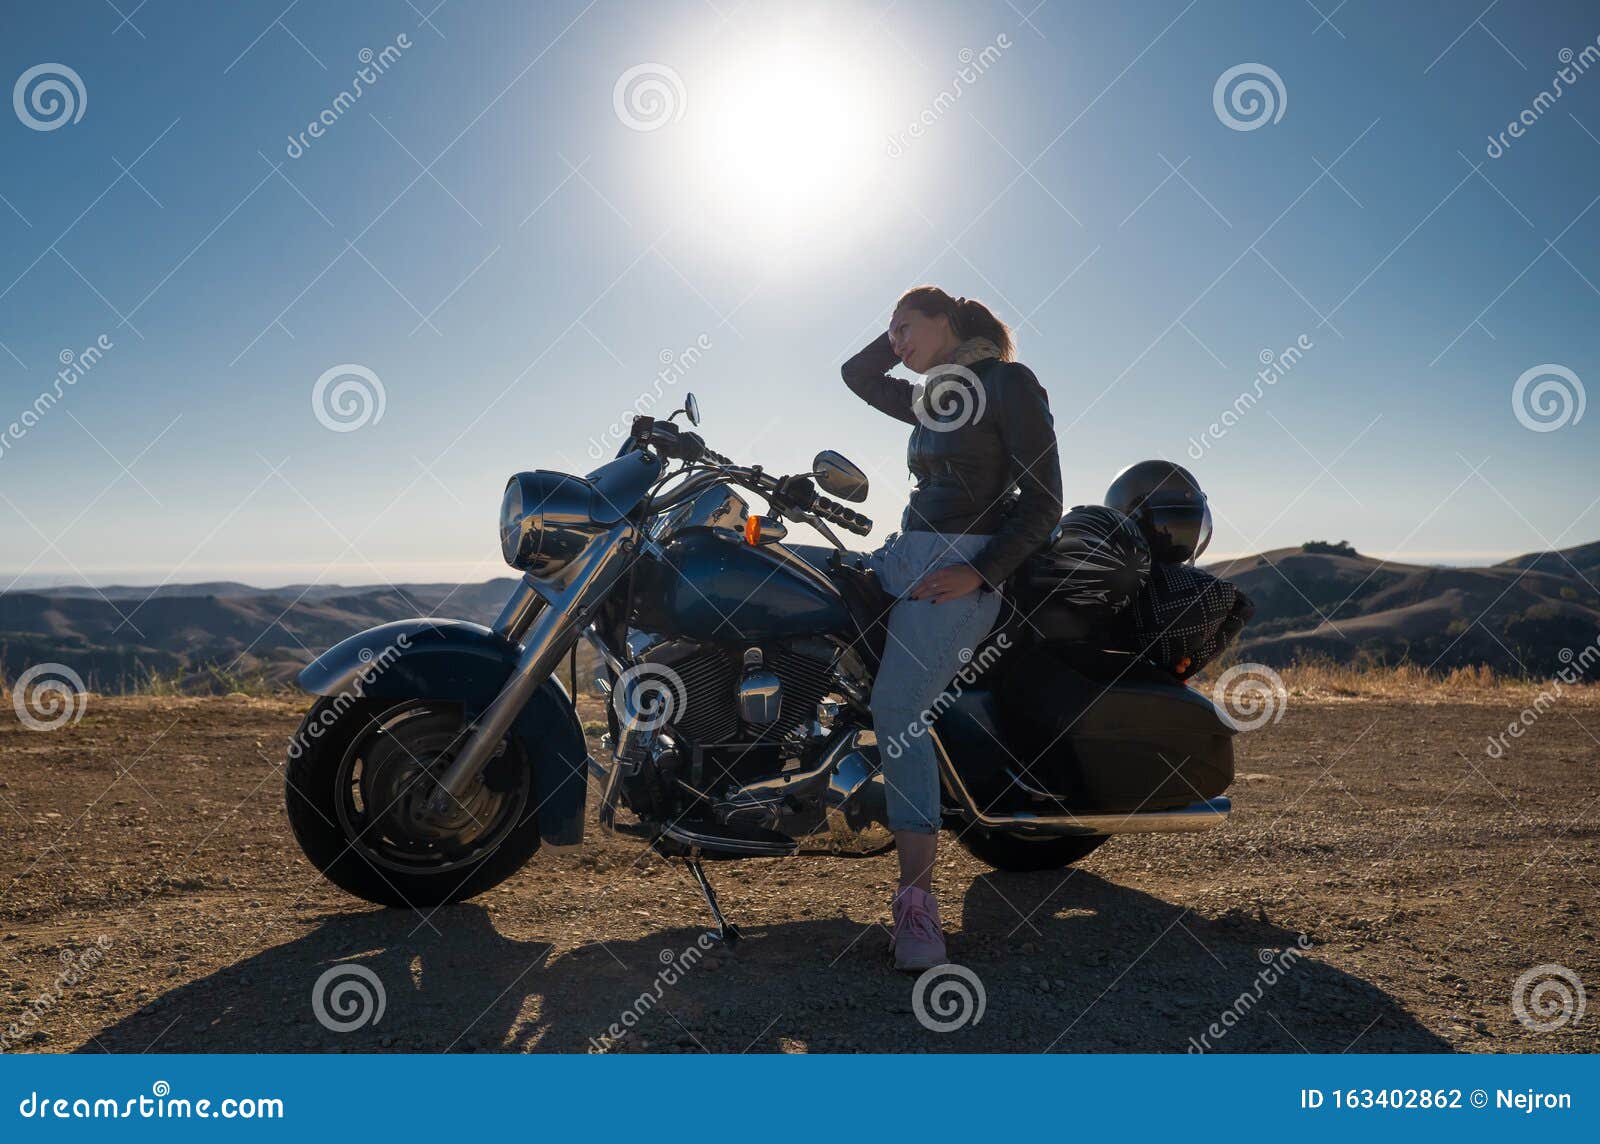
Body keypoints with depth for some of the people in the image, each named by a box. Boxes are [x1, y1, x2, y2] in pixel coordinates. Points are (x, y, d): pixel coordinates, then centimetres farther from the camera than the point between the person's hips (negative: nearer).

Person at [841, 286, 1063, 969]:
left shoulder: (1009, 383, -4)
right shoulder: (931, 399, 20)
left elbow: (1043, 500, -10)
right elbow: (857, 376, 33)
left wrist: (979, 573, -21)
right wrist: (903, 337, 19)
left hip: (964, 567, -9)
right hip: (903, 555, 9)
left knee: (896, 711, -26)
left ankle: (917, 901, -24)